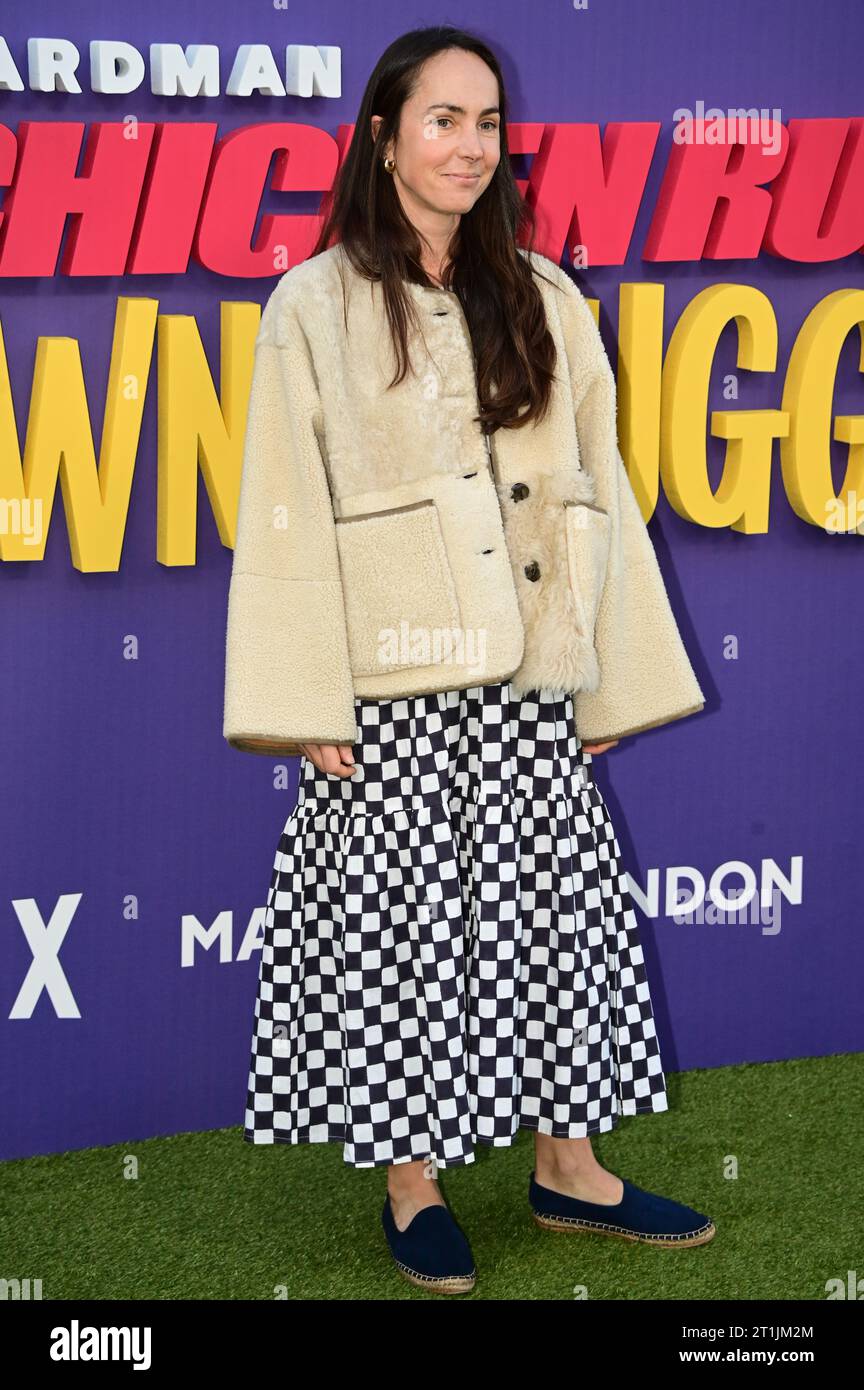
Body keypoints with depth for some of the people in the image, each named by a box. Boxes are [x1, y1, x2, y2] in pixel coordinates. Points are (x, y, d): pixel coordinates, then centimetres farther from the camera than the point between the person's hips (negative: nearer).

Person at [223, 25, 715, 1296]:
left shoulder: (542, 299, 11)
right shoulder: (315, 307, 0)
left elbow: (597, 489, 10)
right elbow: (287, 514, -5)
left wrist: (614, 673, 6)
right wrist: (311, 705, -11)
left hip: (530, 683, 4)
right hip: (393, 692, -3)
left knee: (558, 914, 9)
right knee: (397, 929, 2)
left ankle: (569, 1167, 23)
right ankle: (413, 1185, 17)